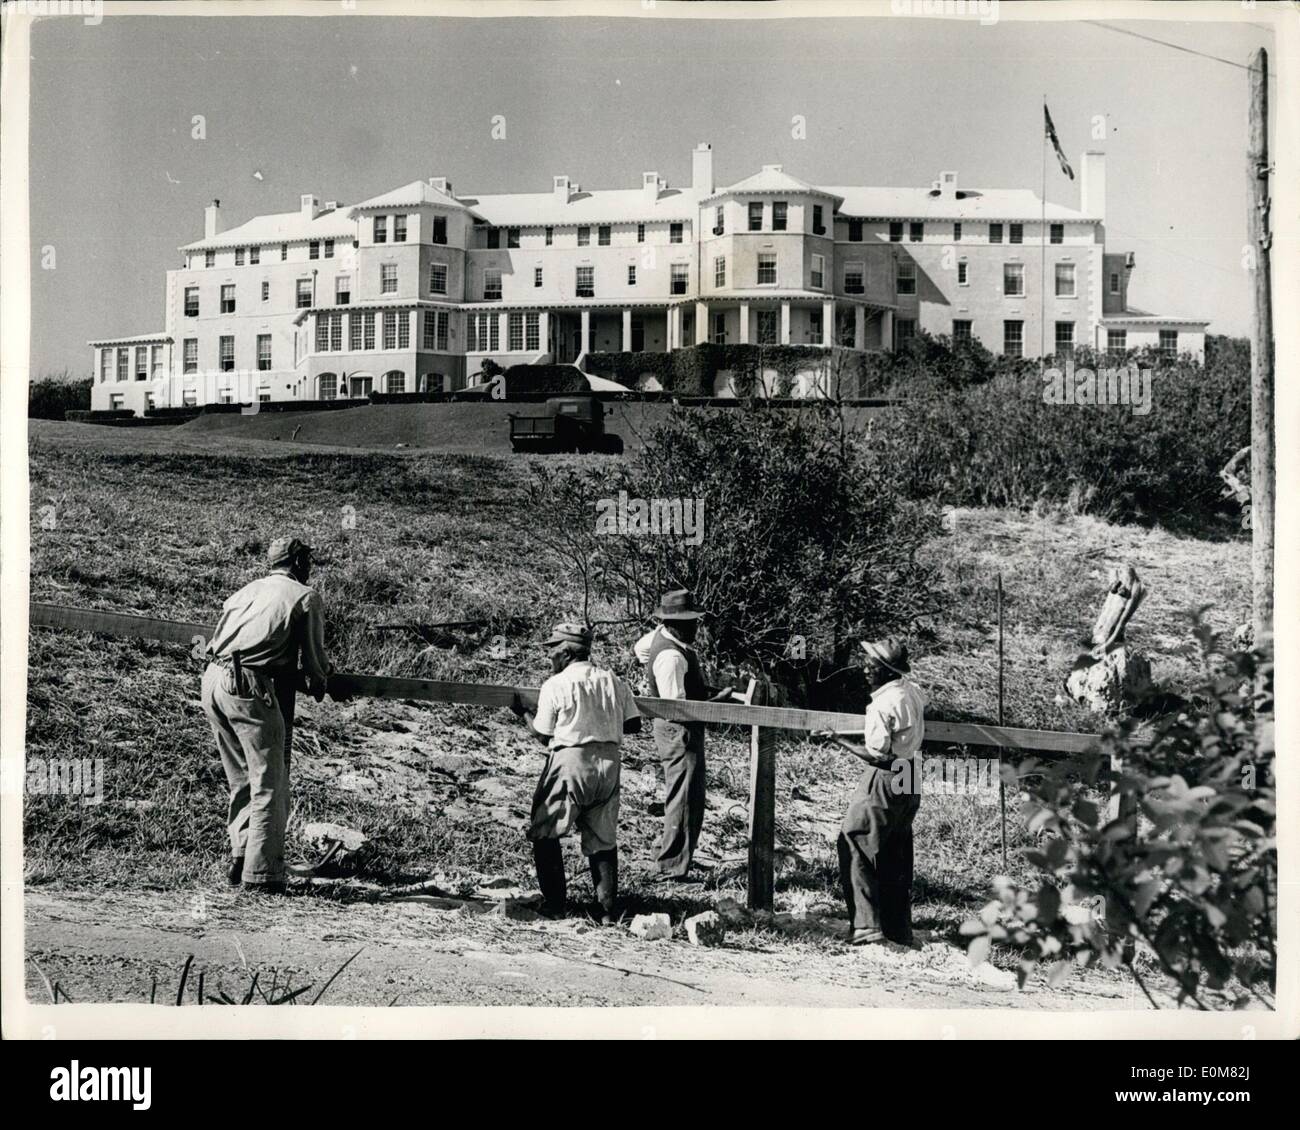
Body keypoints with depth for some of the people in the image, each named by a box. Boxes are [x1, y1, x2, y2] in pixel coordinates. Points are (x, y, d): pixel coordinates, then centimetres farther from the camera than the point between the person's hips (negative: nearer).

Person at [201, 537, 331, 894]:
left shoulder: (247, 589, 25)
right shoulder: (305, 597, 7)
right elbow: (314, 658, 7)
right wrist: (318, 684, 30)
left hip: (213, 678, 7)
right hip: (248, 686, -7)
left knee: (241, 780, 18)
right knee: (269, 784, -2)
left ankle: (240, 858, 18)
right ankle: (261, 874, -5)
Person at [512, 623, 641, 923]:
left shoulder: (555, 686, -7)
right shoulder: (613, 681, 6)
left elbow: (543, 736, -1)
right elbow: (633, 724, 6)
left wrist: (523, 713, 14)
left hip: (570, 762, -5)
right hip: (608, 763, 5)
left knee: (544, 834, 10)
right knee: (603, 839, 11)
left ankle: (554, 905, 8)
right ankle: (606, 911, 9)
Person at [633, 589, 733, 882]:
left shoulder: (660, 636, 3)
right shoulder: (672, 657, -26)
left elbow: (640, 649, 27)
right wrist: (718, 699, -22)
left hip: (672, 730, 11)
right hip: (681, 732, -11)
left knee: (680, 799, 18)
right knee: (685, 801, -6)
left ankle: (671, 860, 26)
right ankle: (674, 868, -1)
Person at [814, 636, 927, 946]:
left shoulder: (884, 705, -21)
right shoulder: (913, 691, 3)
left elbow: (875, 756, -20)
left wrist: (837, 739, -13)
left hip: (884, 780, -9)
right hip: (909, 781, 9)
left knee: (853, 845, -1)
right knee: (896, 857, 14)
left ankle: (866, 924, -6)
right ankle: (899, 931, 18)